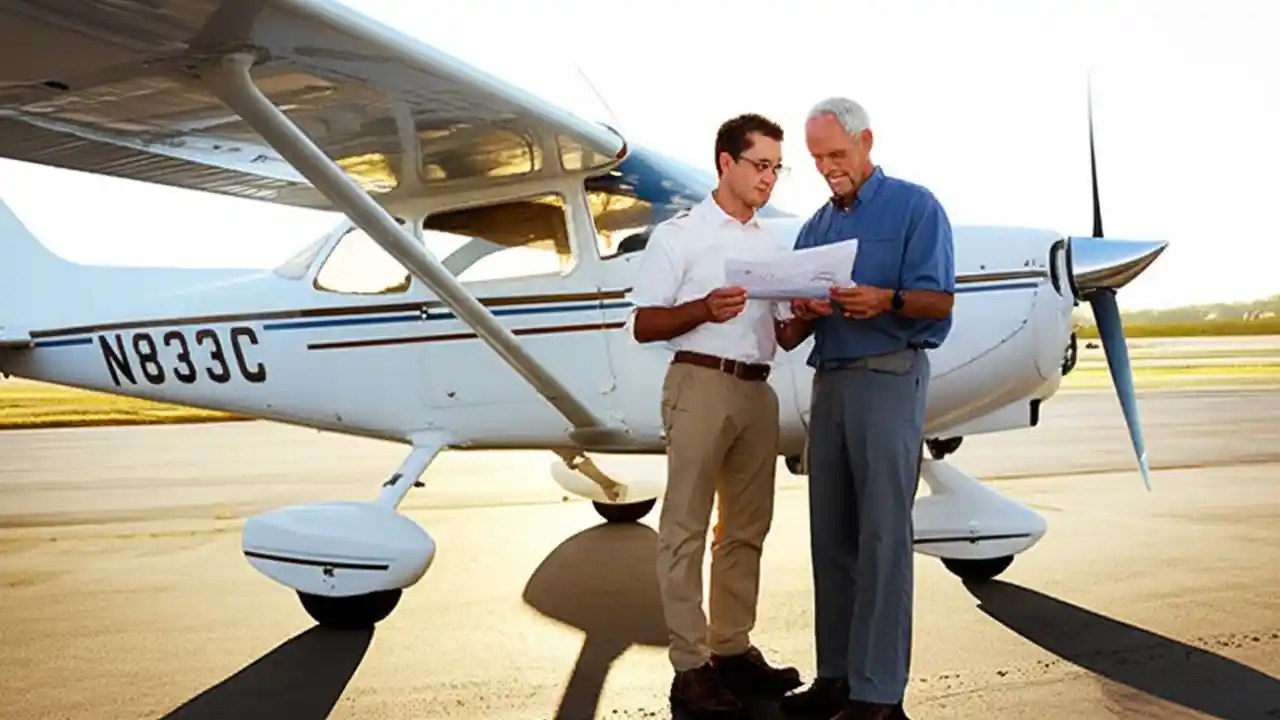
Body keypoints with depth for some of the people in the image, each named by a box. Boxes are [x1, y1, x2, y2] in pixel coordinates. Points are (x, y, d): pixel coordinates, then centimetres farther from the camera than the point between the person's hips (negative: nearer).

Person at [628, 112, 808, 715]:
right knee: (687, 528, -3)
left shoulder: (771, 243, 17)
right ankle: (690, 665, 1)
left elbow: (783, 333, 17)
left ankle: (733, 648, 21)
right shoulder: (679, 233, 0)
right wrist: (703, 309, -21)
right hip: (701, 385, -7)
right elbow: (643, 325, -5)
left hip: (758, 391, 7)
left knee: (747, 527, 10)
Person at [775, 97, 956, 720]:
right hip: (829, 381, 7)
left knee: (881, 534, -6)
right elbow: (798, 332, 16)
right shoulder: (815, 227, 19)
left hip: (888, 376, -6)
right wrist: (803, 312, -7)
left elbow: (940, 301, -7)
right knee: (831, 534, 7)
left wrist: (885, 300, -26)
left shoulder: (914, 206, 2)